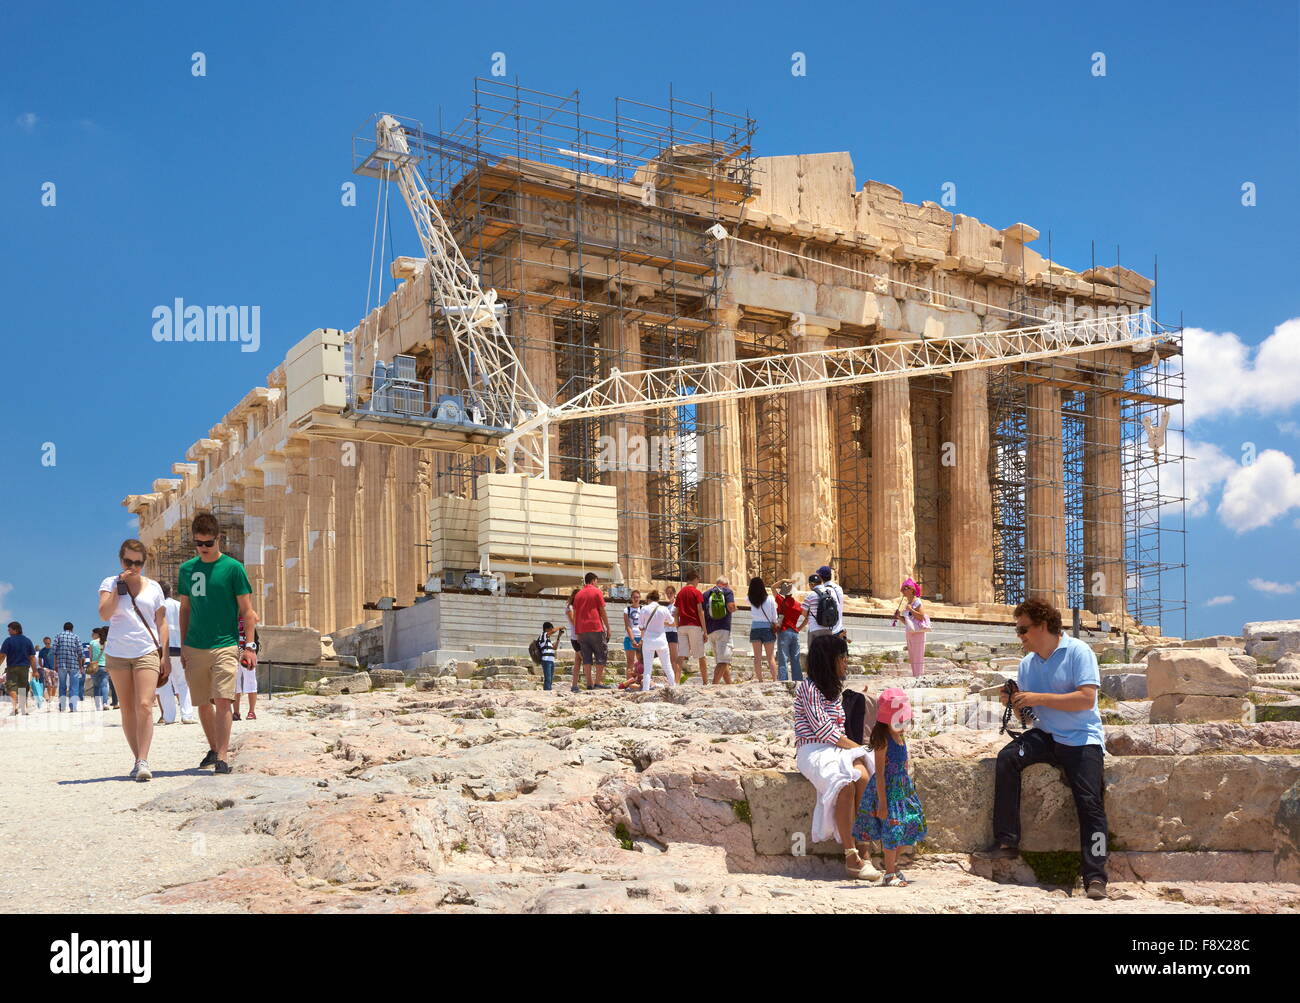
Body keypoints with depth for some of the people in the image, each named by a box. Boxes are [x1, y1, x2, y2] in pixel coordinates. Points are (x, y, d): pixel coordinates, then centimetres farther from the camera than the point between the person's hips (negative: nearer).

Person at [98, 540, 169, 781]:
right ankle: (137, 759, 14)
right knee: (127, 710, 6)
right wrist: (118, 587, -12)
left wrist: (164, 654, 4)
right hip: (117, 654, 1)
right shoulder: (110, 583, 5)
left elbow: (161, 622, 12)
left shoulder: (153, 587, 9)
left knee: (144, 706, -14)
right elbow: (104, 614, -9)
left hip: (147, 652, -1)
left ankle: (143, 761, -16)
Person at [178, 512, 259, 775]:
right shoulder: (186, 569, 9)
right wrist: (183, 647, 14)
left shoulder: (233, 568, -2)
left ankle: (222, 759, -13)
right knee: (203, 704, 11)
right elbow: (185, 609, 17)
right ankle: (213, 749, 29)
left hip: (225, 645, -4)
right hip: (195, 648, 4)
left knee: (223, 701, -14)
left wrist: (249, 646, -8)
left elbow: (246, 610, -1)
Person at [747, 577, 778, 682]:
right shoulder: (770, 599, -5)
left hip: (755, 629, 1)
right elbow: (774, 616, 0)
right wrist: (775, 626, 12)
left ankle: (760, 680, -1)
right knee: (770, 657, 6)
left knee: (757, 657, 3)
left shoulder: (751, 600, -3)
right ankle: (774, 680, 1)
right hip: (768, 629, -1)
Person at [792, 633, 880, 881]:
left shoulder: (833, 688, 21)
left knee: (864, 777, -27)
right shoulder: (808, 688, -6)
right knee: (845, 783, -35)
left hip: (837, 748, 7)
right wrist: (856, 746, -8)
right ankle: (851, 857, -30)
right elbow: (822, 729, -14)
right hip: (813, 751, -7)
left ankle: (864, 854, -30)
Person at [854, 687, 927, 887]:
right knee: (892, 828, -3)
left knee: (907, 827, 12)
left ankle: (893, 866, 29)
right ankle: (890, 874, 10)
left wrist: (909, 789, 20)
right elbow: (880, 773, -20)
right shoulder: (883, 741, -18)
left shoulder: (901, 736, 7)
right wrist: (882, 802, -21)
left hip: (903, 788, 8)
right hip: (888, 789, -8)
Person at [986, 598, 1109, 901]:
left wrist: (1038, 698, -22)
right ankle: (1006, 841, -17)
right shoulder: (1027, 663, 10)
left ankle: (1095, 877, -9)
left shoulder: (1078, 652, -11)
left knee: (1090, 805, -15)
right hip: (1045, 734, 5)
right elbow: (1025, 709, 14)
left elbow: (1086, 698, -22)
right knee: (1007, 758, -21)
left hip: (1081, 739, -5)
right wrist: (1014, 702, -10)